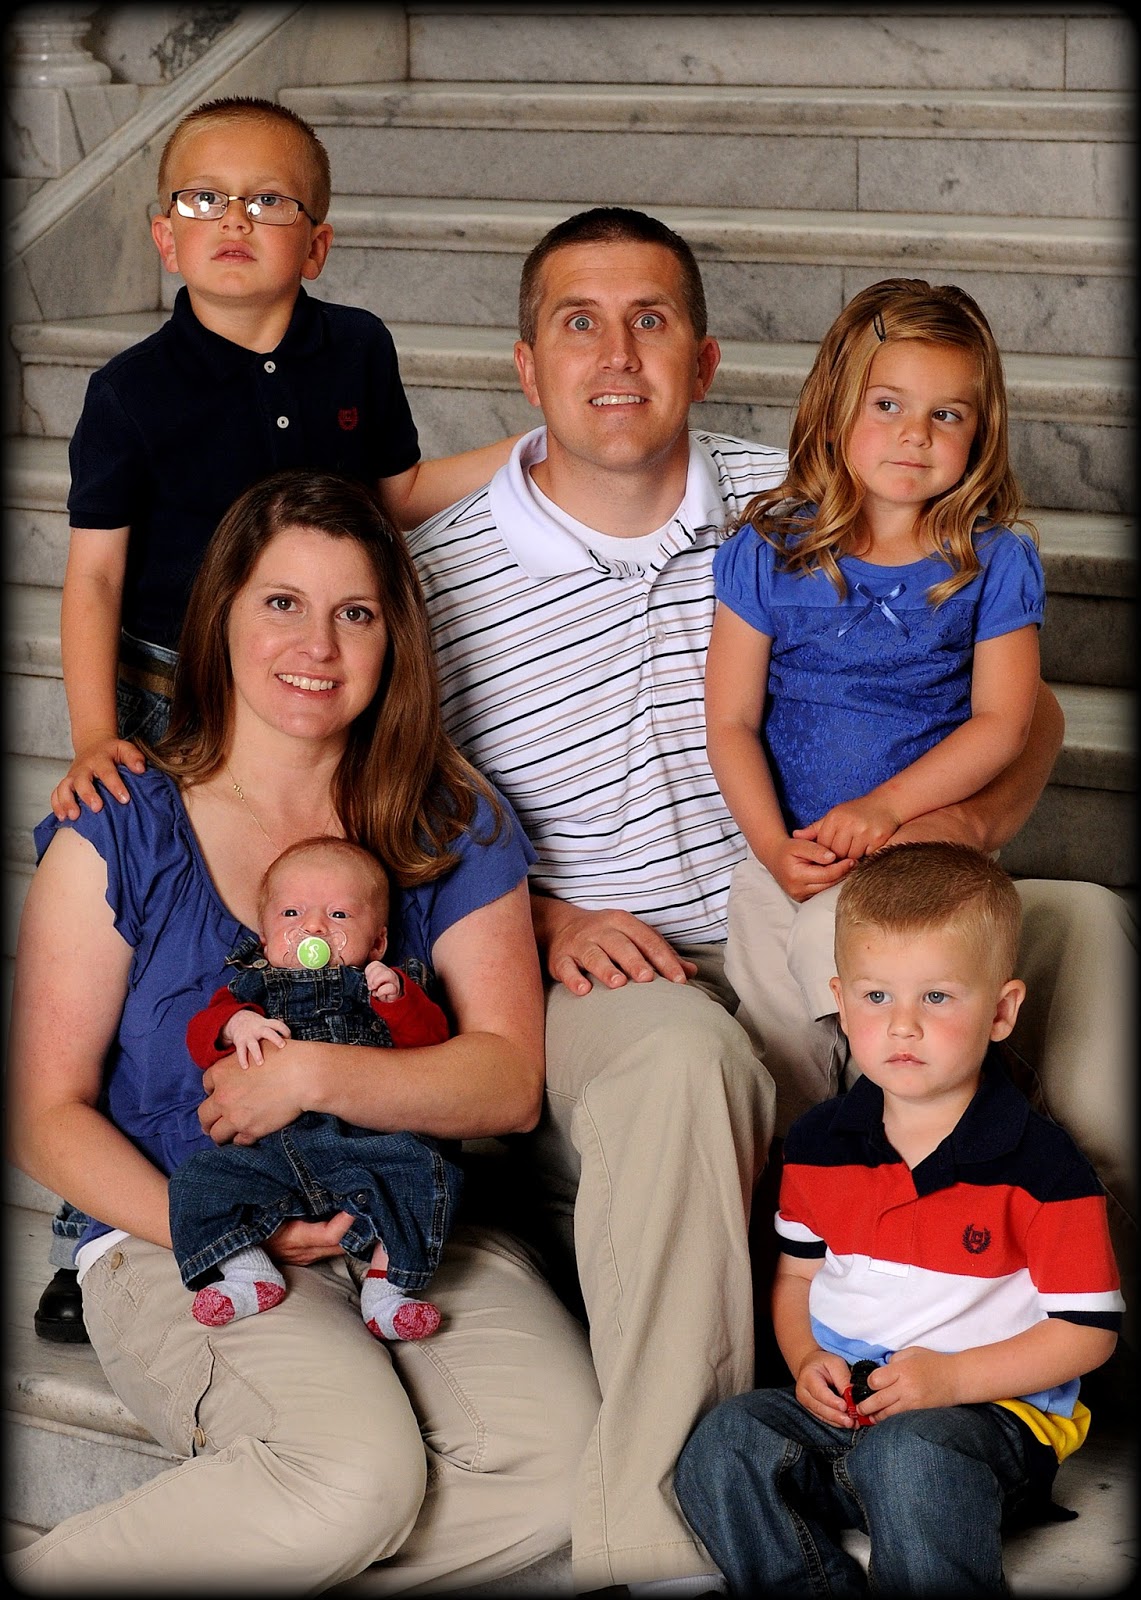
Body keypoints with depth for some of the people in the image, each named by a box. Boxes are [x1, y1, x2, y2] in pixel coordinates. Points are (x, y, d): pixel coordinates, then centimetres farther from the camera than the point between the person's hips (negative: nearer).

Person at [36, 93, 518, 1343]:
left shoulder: (356, 353, 2)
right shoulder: (133, 394, -8)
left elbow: (396, 497, 15)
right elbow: (94, 574, -7)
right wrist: (94, 736, -18)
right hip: (175, 700, -3)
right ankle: (94, 1233, 13)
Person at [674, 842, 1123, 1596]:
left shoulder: (1040, 1165, -9)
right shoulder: (819, 1143, 8)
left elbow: (1089, 1330, -7)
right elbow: (796, 1274, 20)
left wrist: (950, 1376, -16)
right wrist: (807, 1361, -2)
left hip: (995, 1409, -5)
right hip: (843, 1403, 5)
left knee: (909, 1455, -37)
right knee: (723, 1445, -21)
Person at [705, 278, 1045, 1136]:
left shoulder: (997, 564, 2)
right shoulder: (769, 552, 1)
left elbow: (1002, 722, -4)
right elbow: (731, 721, 0)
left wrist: (886, 806, -16)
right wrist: (773, 846, -13)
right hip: (787, 857, 1)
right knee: (779, 1062, -1)